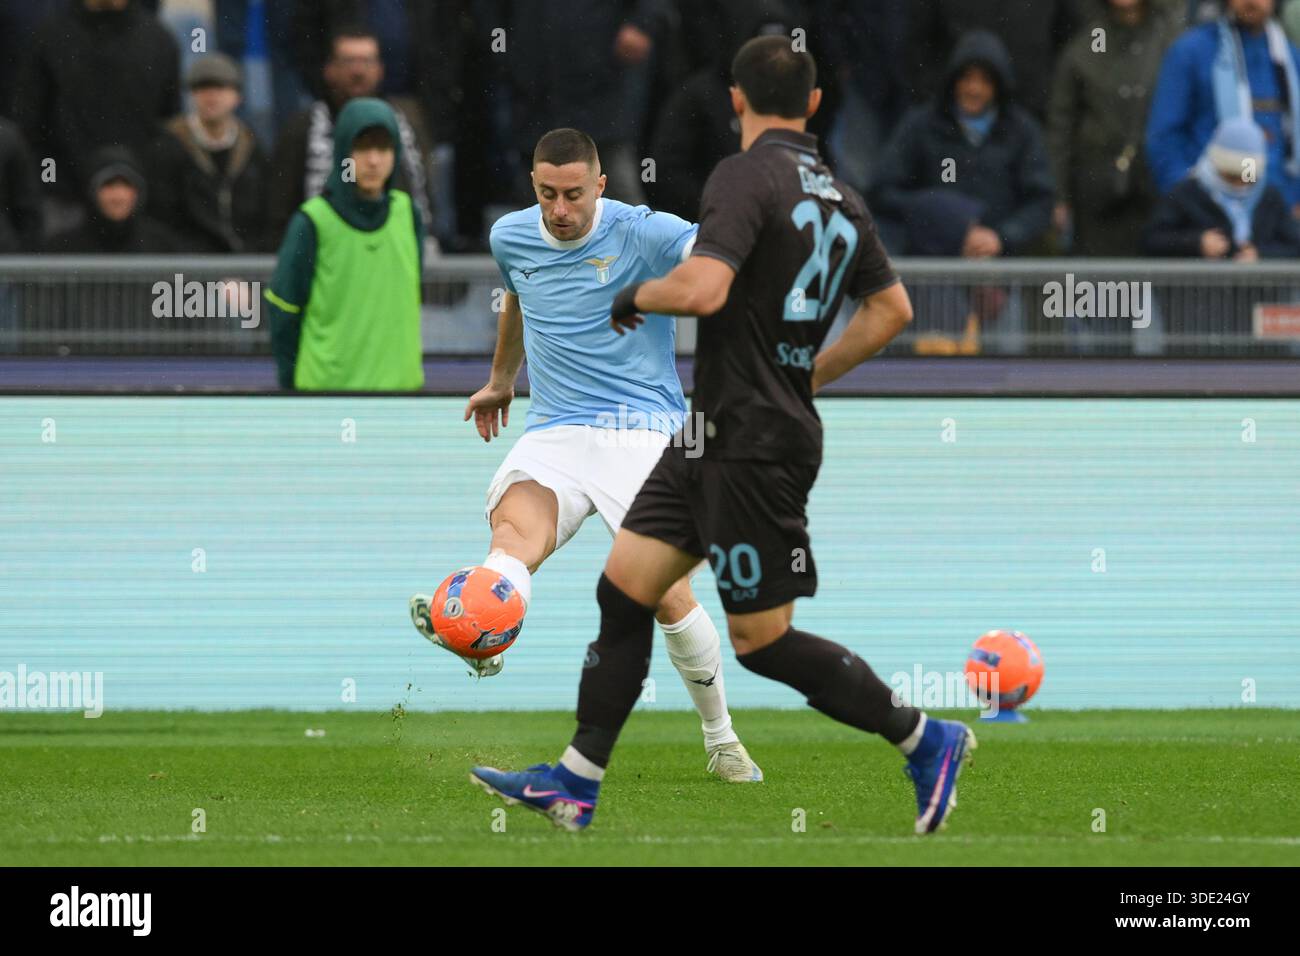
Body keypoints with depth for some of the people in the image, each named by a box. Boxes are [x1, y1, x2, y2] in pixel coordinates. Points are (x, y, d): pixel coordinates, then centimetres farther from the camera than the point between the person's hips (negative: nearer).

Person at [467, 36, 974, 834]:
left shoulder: (746, 176, -15)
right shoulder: (841, 198, 10)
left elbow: (704, 288, -28)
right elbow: (893, 308, 19)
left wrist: (634, 296, -7)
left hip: (754, 447, -9)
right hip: (718, 434, 9)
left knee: (762, 640, -2)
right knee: (625, 588, 9)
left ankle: (925, 739, 6)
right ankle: (575, 785, 11)